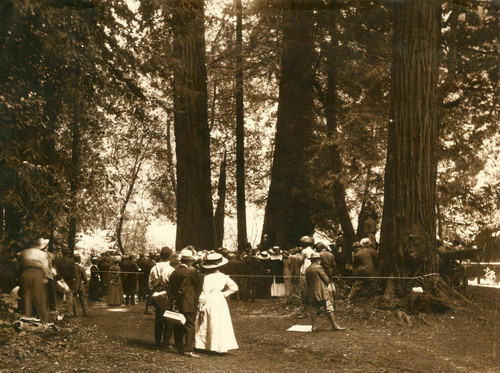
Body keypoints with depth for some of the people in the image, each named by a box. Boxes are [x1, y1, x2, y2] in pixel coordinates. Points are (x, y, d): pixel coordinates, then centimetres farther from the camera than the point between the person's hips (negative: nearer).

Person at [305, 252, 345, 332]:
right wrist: (326, 285, 12)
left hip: (311, 293, 6)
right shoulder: (318, 267, -11)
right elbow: (326, 279, -7)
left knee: (313, 310, 10)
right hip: (321, 292, -6)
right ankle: (334, 325, 1)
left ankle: (313, 326, 11)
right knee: (328, 308, -1)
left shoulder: (307, 269, 7)